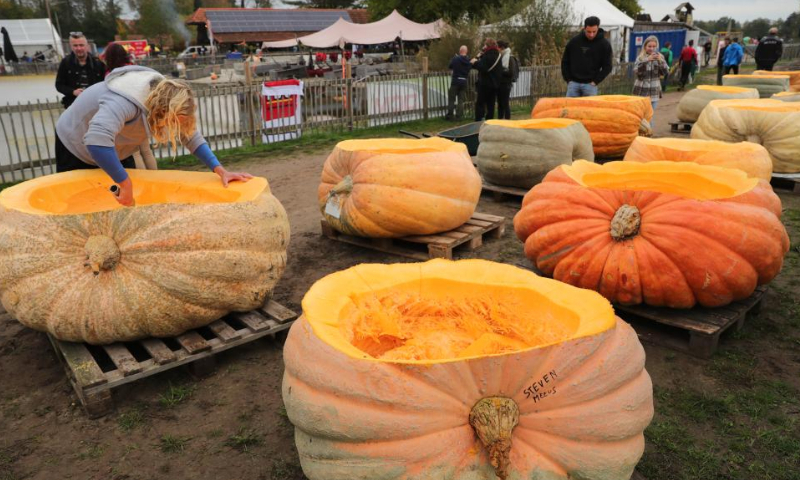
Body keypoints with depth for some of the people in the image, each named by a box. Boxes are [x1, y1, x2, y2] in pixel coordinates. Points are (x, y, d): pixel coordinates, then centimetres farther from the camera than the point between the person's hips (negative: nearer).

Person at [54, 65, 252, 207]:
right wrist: (125, 183, -54)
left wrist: (220, 171, -24)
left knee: (124, 210, 8)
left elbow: (189, 133, -16)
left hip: (112, 150, 6)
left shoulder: (164, 95, -22)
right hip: (76, 146, -6)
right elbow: (96, 141, -60)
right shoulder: (124, 102, -45)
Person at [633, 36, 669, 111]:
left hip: (654, 92, 2)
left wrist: (660, 61, -21)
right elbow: (636, 70, -16)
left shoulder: (660, 57, 4)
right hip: (641, 91, -2)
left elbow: (665, 72, -4)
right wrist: (647, 60, -29)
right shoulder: (640, 57, 0)